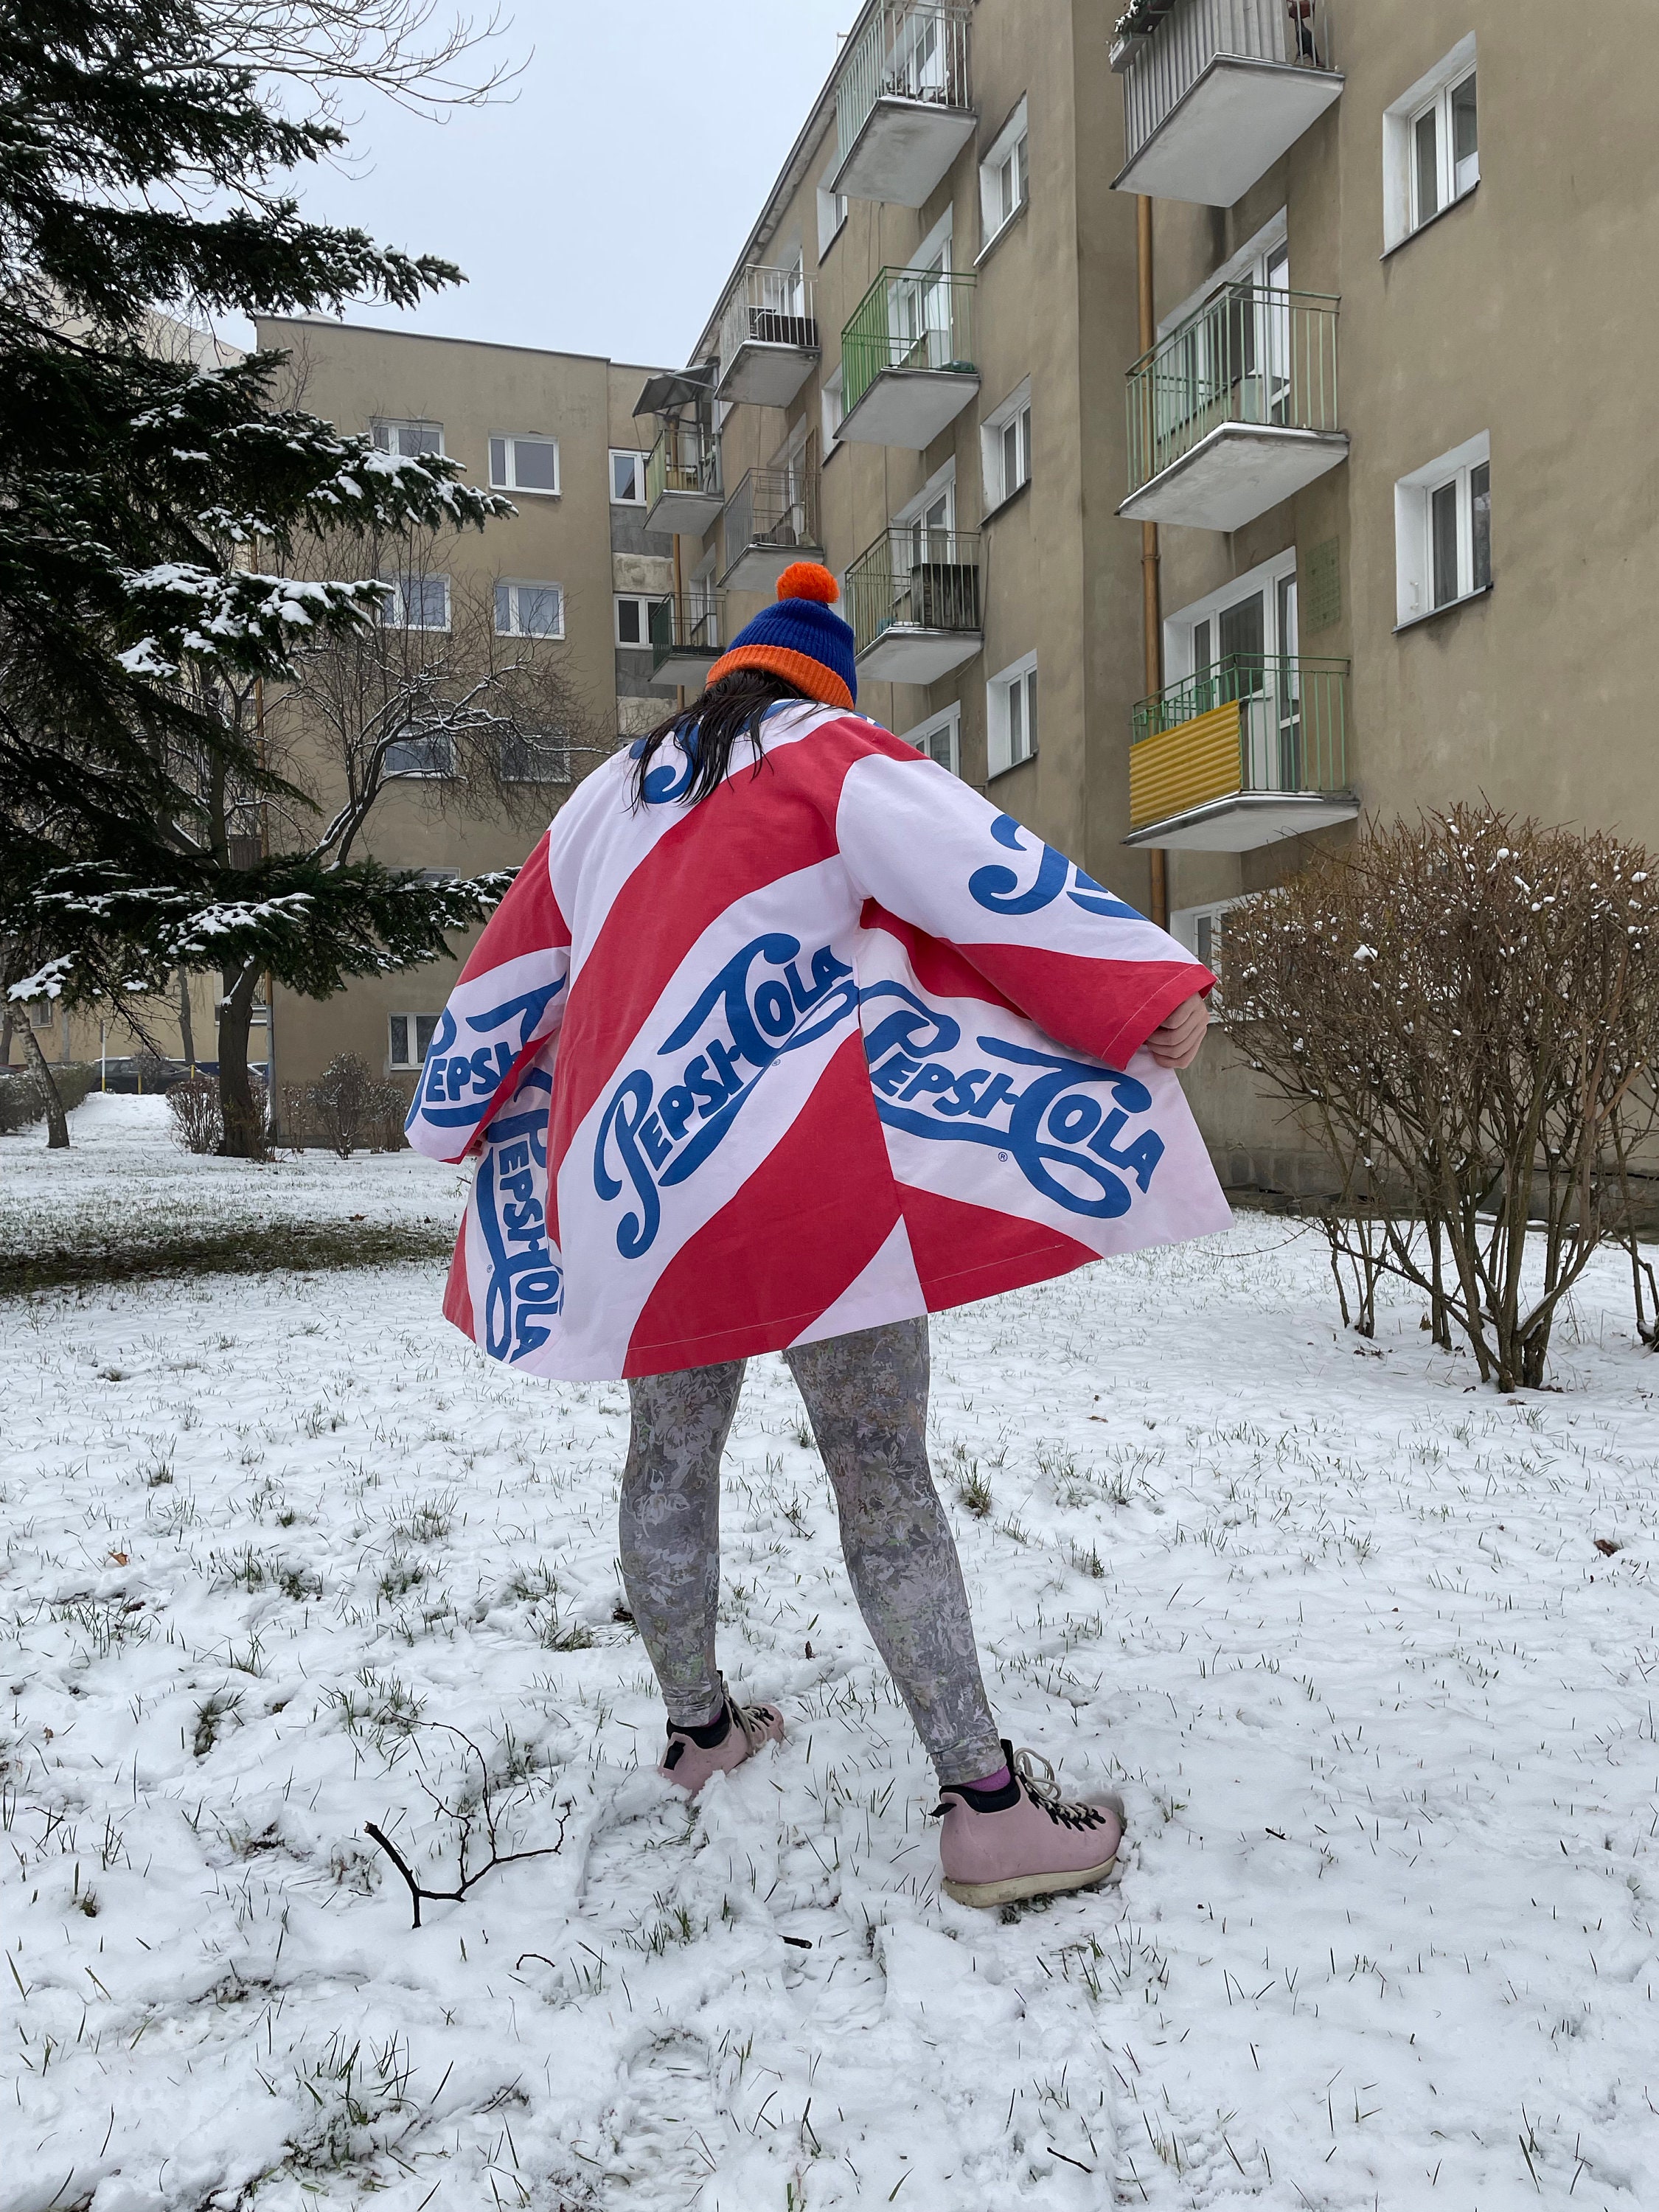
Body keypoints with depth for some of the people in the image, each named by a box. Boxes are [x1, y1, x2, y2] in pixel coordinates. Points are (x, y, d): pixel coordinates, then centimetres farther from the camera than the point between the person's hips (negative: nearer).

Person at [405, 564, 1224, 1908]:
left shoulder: (606, 800, 22)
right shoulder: (832, 755, 4)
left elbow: (511, 973, 29)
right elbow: (979, 866, -12)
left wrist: (457, 1118, 42)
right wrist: (1151, 986, -17)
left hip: (627, 1171, 6)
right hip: (797, 1160, -6)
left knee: (672, 1452, 19)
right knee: (883, 1474, -4)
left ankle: (699, 1727, 35)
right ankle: (988, 1806, 0)